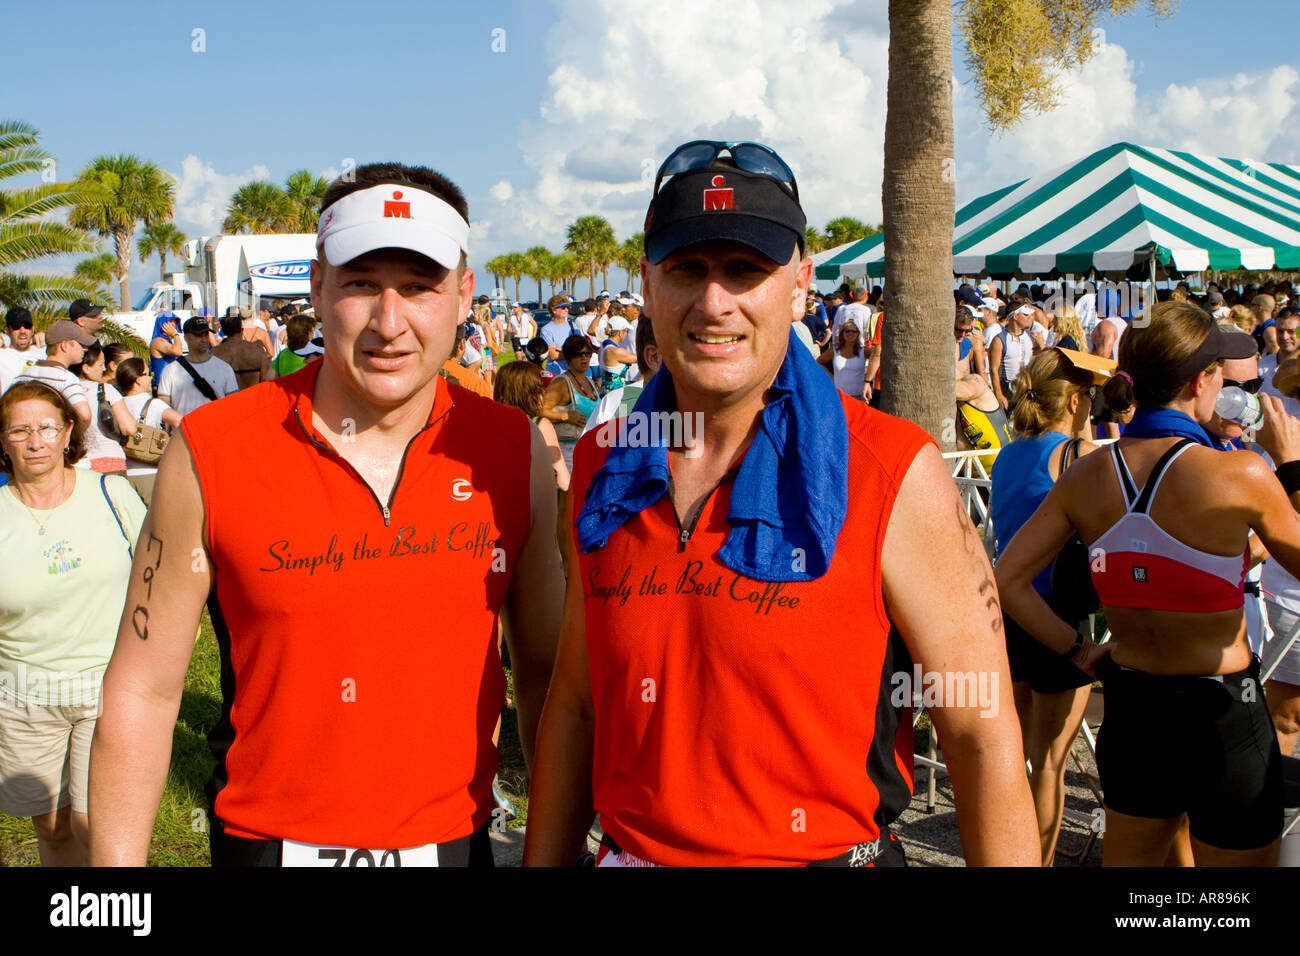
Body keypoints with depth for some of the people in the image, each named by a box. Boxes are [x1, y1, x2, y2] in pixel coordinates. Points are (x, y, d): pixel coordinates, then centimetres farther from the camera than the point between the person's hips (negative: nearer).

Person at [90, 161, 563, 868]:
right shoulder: (211, 452, -12)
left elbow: (543, 669, 3)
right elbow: (142, 692, -7)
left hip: (457, 840, 2)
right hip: (269, 841, -1)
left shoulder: (514, 451, -6)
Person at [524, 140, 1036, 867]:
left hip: (827, 854, -3)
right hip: (628, 850, 4)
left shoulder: (894, 474, -15)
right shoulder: (603, 466, -1)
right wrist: (543, 861, 5)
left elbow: (983, 736, -14)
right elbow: (577, 703, 6)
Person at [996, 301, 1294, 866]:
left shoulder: (1086, 476, -5)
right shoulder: (1241, 474, -18)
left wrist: (1076, 650, 6)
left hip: (1129, 707, 5)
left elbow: (1007, 580, -4)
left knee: (1127, 860, 24)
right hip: (1222, 715, -4)